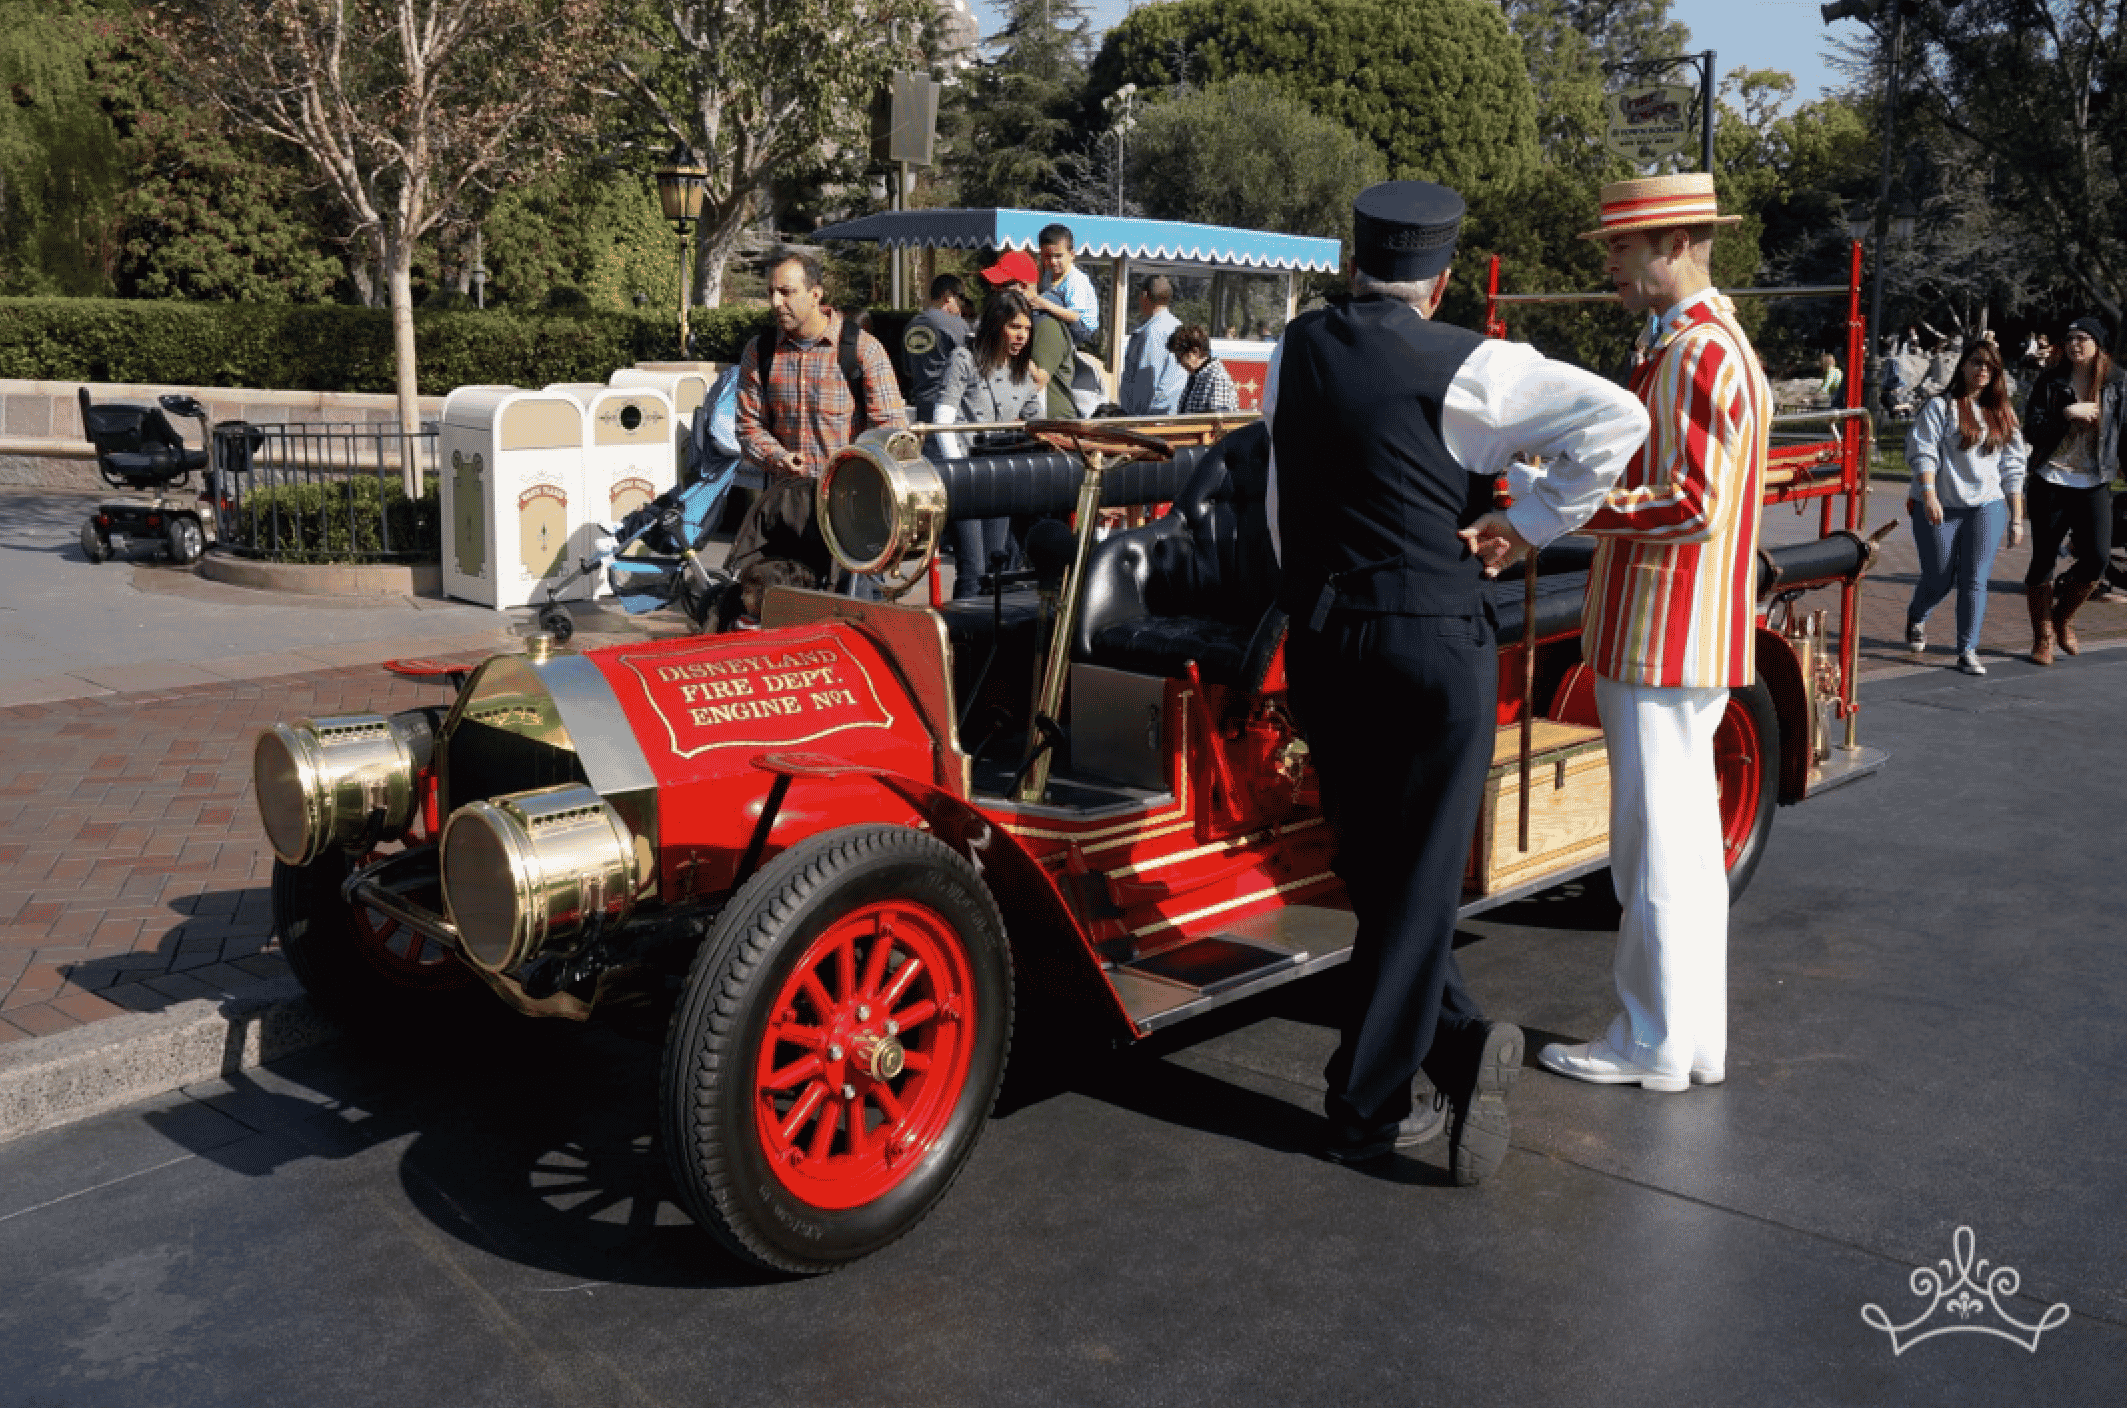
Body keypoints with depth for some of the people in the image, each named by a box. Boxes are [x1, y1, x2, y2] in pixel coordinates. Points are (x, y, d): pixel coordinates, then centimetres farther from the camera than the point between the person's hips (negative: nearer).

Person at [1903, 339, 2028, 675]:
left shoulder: (2003, 414, 13)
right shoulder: (1941, 406, -1)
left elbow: (2012, 469, 13)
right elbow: (1923, 453, -10)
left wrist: (2016, 518, 9)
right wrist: (1928, 495, -24)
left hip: (1987, 508, 3)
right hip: (1940, 508, -3)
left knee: (1974, 581, -3)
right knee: (1938, 580, 6)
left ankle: (1967, 651, 3)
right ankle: (1915, 619, 37)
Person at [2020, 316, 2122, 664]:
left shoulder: (2117, 383, 5)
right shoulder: (2049, 383, 3)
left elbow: (2122, 430, 6)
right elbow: (2032, 425, -4)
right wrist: (2066, 414, -18)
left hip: (2094, 485, 1)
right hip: (2051, 482, 0)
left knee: (2097, 558, -12)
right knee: (2044, 560, 2)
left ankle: (2062, 617, 14)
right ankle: (2043, 638, 15)